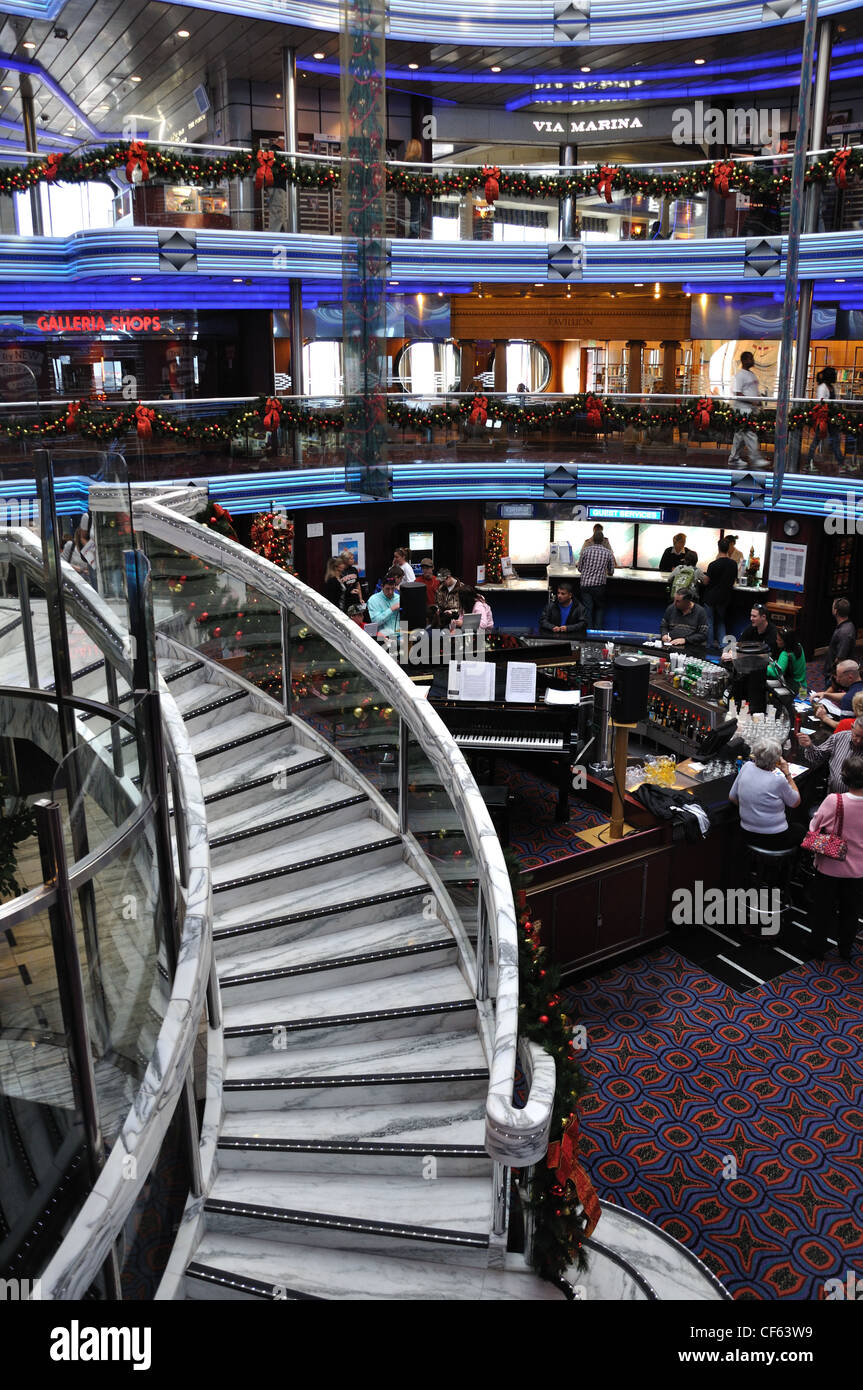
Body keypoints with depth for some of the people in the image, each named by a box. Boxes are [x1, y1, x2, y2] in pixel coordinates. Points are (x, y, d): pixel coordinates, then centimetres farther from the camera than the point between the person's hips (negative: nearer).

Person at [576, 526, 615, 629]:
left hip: (585, 583, 0)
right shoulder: (608, 552, 3)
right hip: (599, 585, 0)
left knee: (587, 609, 4)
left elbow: (579, 568, 7)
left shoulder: (586, 550, 1)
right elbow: (611, 572, 10)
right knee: (600, 608, 14)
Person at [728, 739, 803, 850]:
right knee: (801, 830, 26)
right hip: (774, 839, -5)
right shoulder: (778, 781, -22)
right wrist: (787, 773, -3)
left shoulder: (746, 767, -8)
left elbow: (732, 797, 2)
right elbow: (796, 802, -2)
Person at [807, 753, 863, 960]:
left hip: (830, 867, -1)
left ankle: (818, 949, 33)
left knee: (825, 908, 19)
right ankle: (845, 950, 39)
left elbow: (814, 827, -13)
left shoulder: (834, 801, -26)